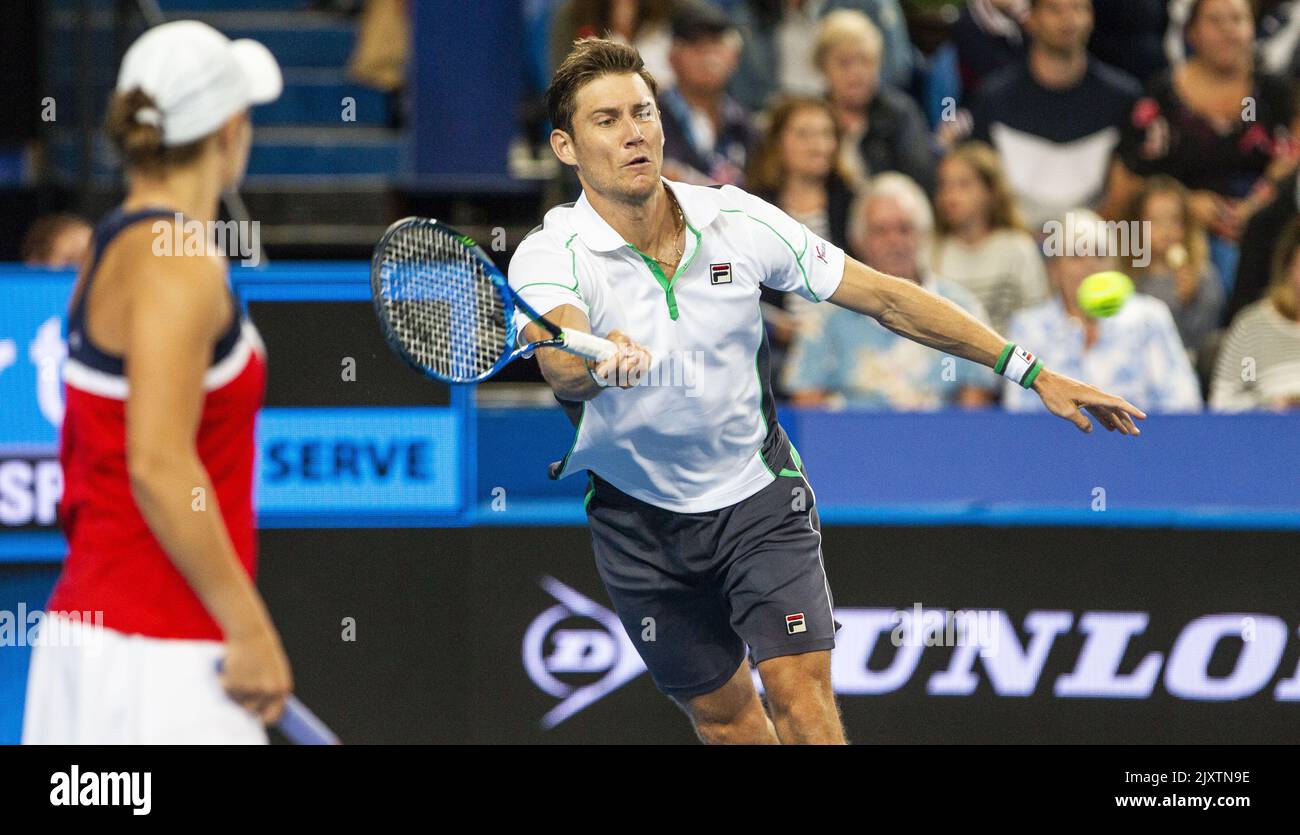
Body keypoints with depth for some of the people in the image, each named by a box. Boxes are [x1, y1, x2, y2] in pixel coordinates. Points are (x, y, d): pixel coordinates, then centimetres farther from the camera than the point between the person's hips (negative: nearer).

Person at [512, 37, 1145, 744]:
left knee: (800, 686, -15)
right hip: (638, 518, 0)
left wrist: (1034, 373, -8)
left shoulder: (737, 220, -11)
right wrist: (602, 361, -67)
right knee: (721, 713, 8)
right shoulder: (549, 255, -19)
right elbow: (561, 365, -41)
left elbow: (887, 299, -5)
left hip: (758, 496, 0)